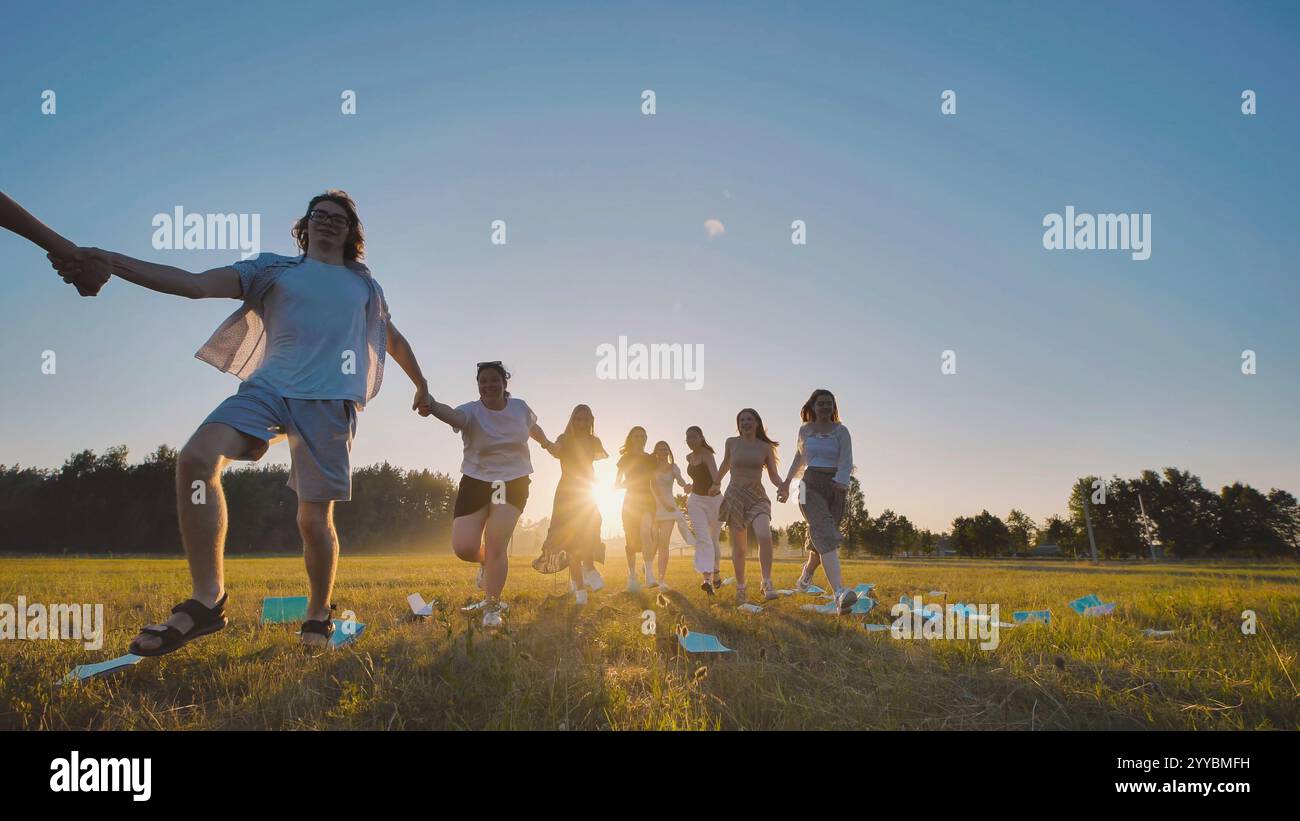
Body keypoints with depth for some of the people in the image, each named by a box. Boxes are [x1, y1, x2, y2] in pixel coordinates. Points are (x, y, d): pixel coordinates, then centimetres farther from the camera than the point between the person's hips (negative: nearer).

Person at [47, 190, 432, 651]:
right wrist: (110, 262, -12)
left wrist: (421, 384, 39)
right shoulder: (274, 268, 13)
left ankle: (318, 615, 20)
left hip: (329, 402, 0)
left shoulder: (363, 285, 18)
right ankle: (207, 600, -18)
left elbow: (393, 338, 32)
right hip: (268, 387, 1)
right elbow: (197, 284, 0)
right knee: (196, 458, -26)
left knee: (314, 519, -5)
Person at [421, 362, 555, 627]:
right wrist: (433, 406, -63)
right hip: (476, 482, 0)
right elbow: (454, 416, -41)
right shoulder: (472, 411, -15)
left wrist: (547, 444, 38)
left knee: (496, 545, -14)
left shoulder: (520, 407, -2)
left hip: (513, 482, 1)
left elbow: (533, 426, 23)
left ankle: (492, 607, 1)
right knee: (463, 547, -9)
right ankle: (487, 562, 28)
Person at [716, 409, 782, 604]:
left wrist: (782, 486, -18)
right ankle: (741, 587, 21)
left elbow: (773, 476, 3)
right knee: (739, 546, 4)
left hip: (758, 497, -1)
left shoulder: (765, 447, 1)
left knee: (765, 537, -24)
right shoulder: (731, 443, 3)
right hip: (735, 496, 1)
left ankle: (767, 583, -13)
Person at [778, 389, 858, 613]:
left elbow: (846, 461, -8)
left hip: (835, 486, 1)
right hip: (811, 485, -1)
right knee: (825, 536, -19)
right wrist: (786, 482, 33)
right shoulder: (805, 430, 12)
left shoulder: (841, 431, 5)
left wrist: (840, 481, -28)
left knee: (820, 537, 9)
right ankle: (839, 592, -33)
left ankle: (807, 573, 43)